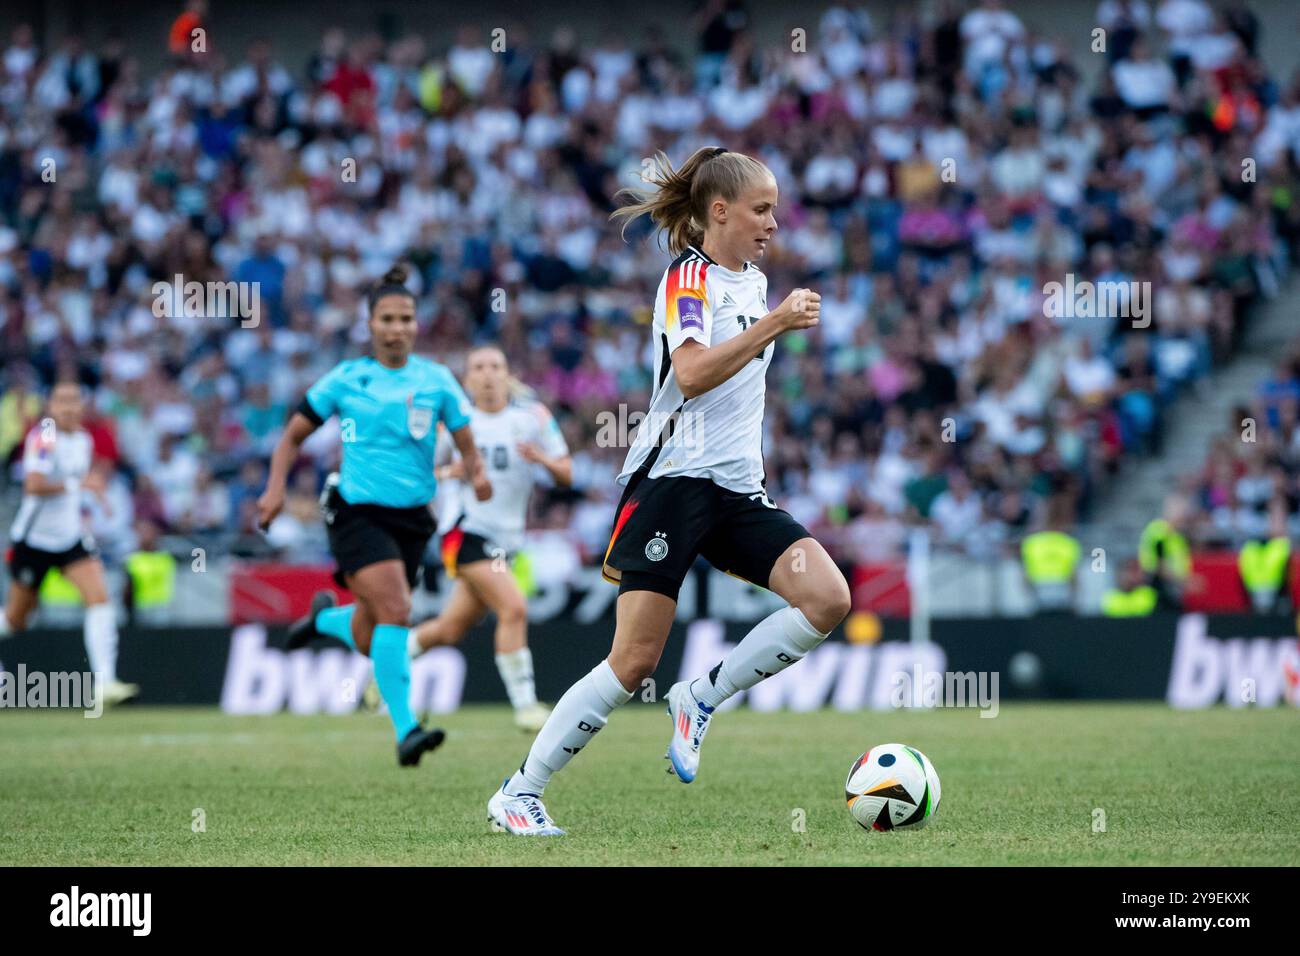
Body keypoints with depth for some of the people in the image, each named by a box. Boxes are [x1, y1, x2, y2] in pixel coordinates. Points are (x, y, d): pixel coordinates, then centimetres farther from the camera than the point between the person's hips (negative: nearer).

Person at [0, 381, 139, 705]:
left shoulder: (83, 440, 6)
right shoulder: (44, 436, -17)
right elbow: (34, 485, -28)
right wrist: (77, 484, -27)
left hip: (70, 535, 5)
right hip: (34, 536, -5)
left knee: (99, 598, -15)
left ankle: (105, 682, -20)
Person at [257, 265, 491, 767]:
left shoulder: (436, 380, 5)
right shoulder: (346, 378, 0)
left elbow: (466, 443, 9)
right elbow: (293, 435, 7)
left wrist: (477, 474, -13)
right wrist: (276, 486, -7)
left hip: (411, 518, 4)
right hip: (358, 514, -4)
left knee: (369, 641, 10)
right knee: (396, 612, -25)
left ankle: (325, 617, 46)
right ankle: (406, 730, -25)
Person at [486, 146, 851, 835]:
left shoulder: (753, 280, 16)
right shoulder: (689, 276, -8)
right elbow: (692, 372, -25)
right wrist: (775, 324, -28)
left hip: (738, 488, 8)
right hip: (674, 476, -7)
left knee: (828, 600, -14)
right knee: (635, 662, -11)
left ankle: (700, 700, 1)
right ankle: (518, 793, 0)